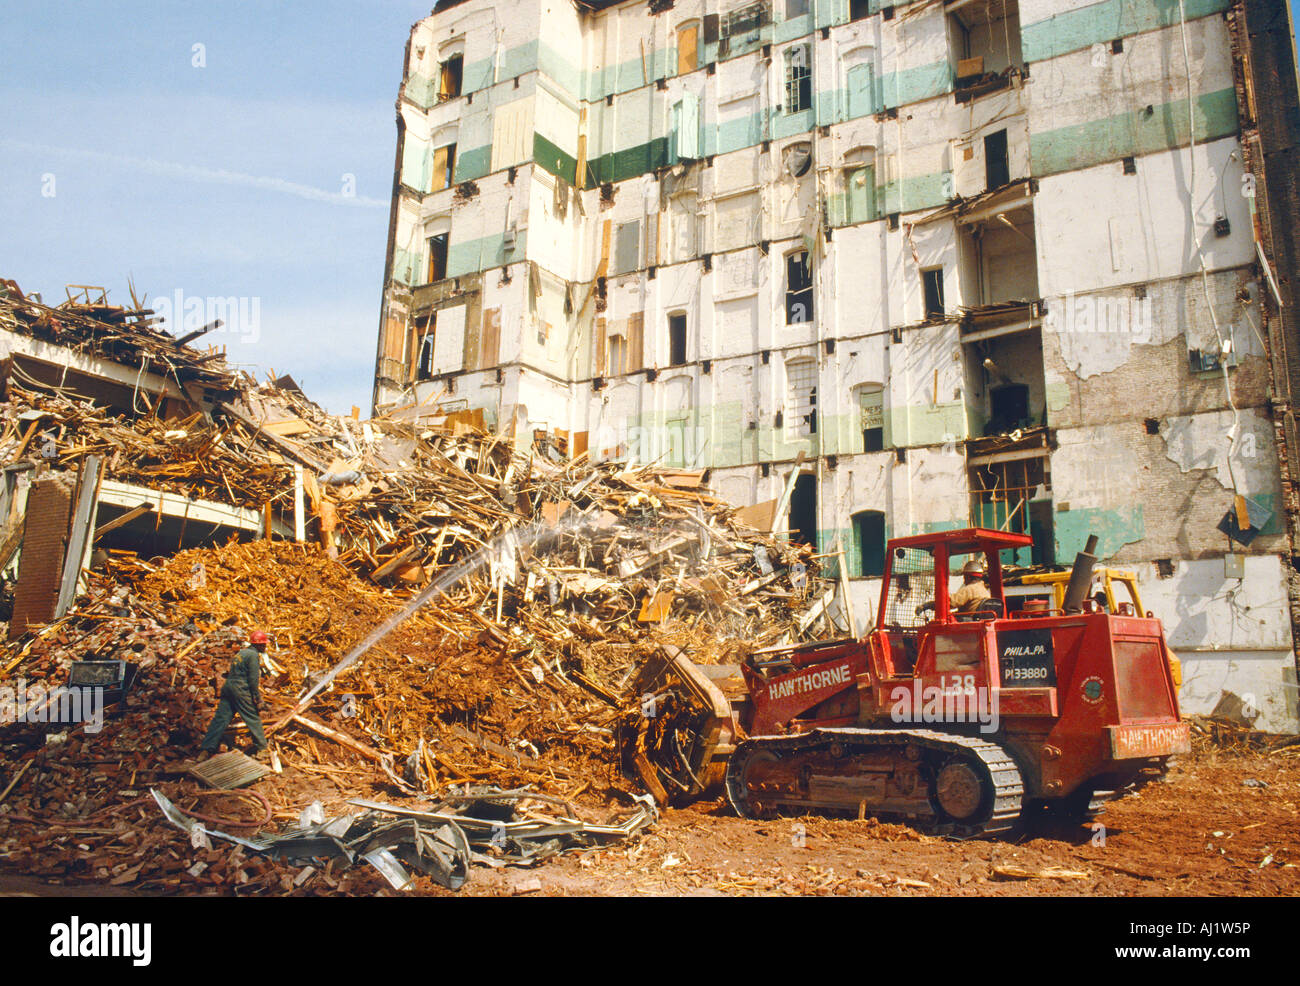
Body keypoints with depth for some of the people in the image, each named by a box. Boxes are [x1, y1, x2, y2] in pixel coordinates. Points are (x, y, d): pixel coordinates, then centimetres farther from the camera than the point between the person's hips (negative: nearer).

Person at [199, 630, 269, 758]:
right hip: (241, 690, -8)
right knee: (253, 719, 3)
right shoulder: (253, 655, -8)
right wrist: (256, 696, -9)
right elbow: (253, 678, -14)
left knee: (220, 719, 4)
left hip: (228, 687, 8)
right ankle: (261, 748, 11)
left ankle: (206, 749, -1)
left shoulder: (241, 652, 20)